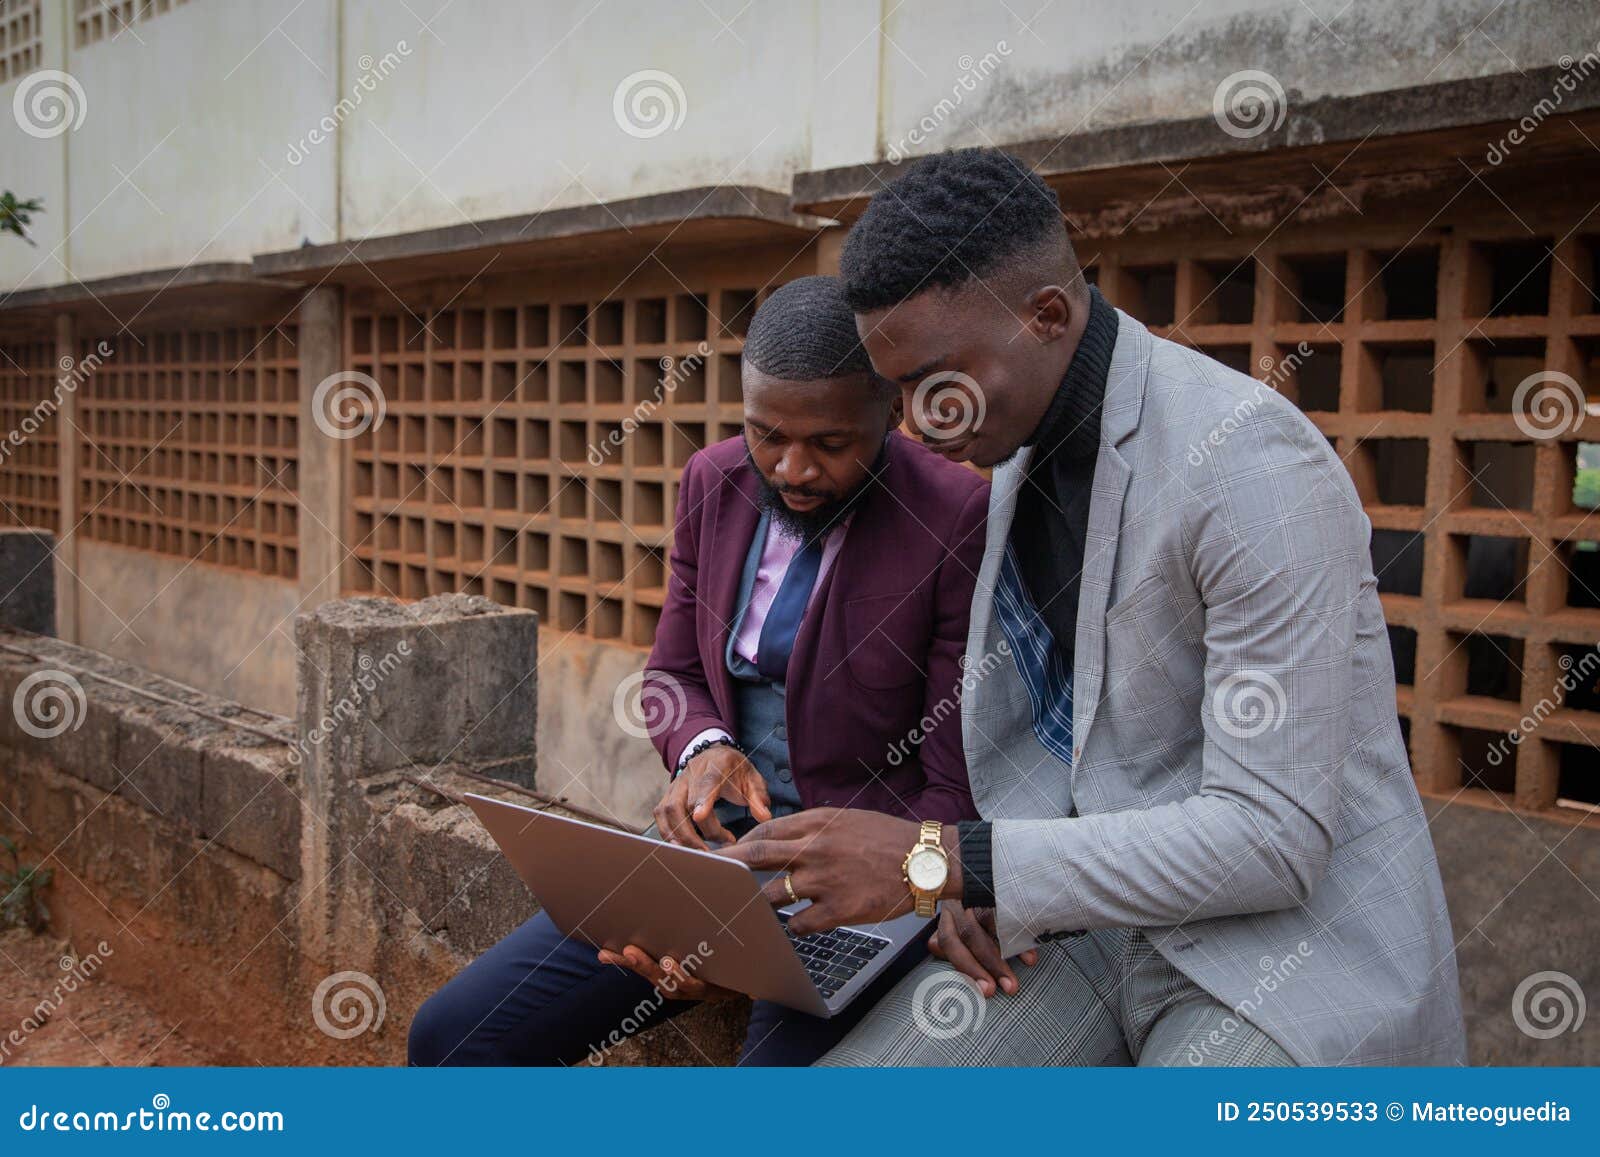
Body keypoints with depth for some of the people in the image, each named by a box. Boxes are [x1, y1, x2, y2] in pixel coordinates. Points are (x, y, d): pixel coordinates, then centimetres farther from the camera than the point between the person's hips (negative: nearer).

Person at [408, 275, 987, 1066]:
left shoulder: (961, 524, -15)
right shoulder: (714, 482, 3)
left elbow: (958, 795, -13)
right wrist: (703, 749, -10)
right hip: (716, 839, 5)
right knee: (452, 1032, -4)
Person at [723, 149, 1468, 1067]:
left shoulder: (1253, 464, -21)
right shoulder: (1027, 455, 6)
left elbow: (1272, 840, -23)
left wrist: (945, 863, -24)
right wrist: (984, 878, -4)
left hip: (1292, 931, -6)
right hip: (1106, 912, 6)